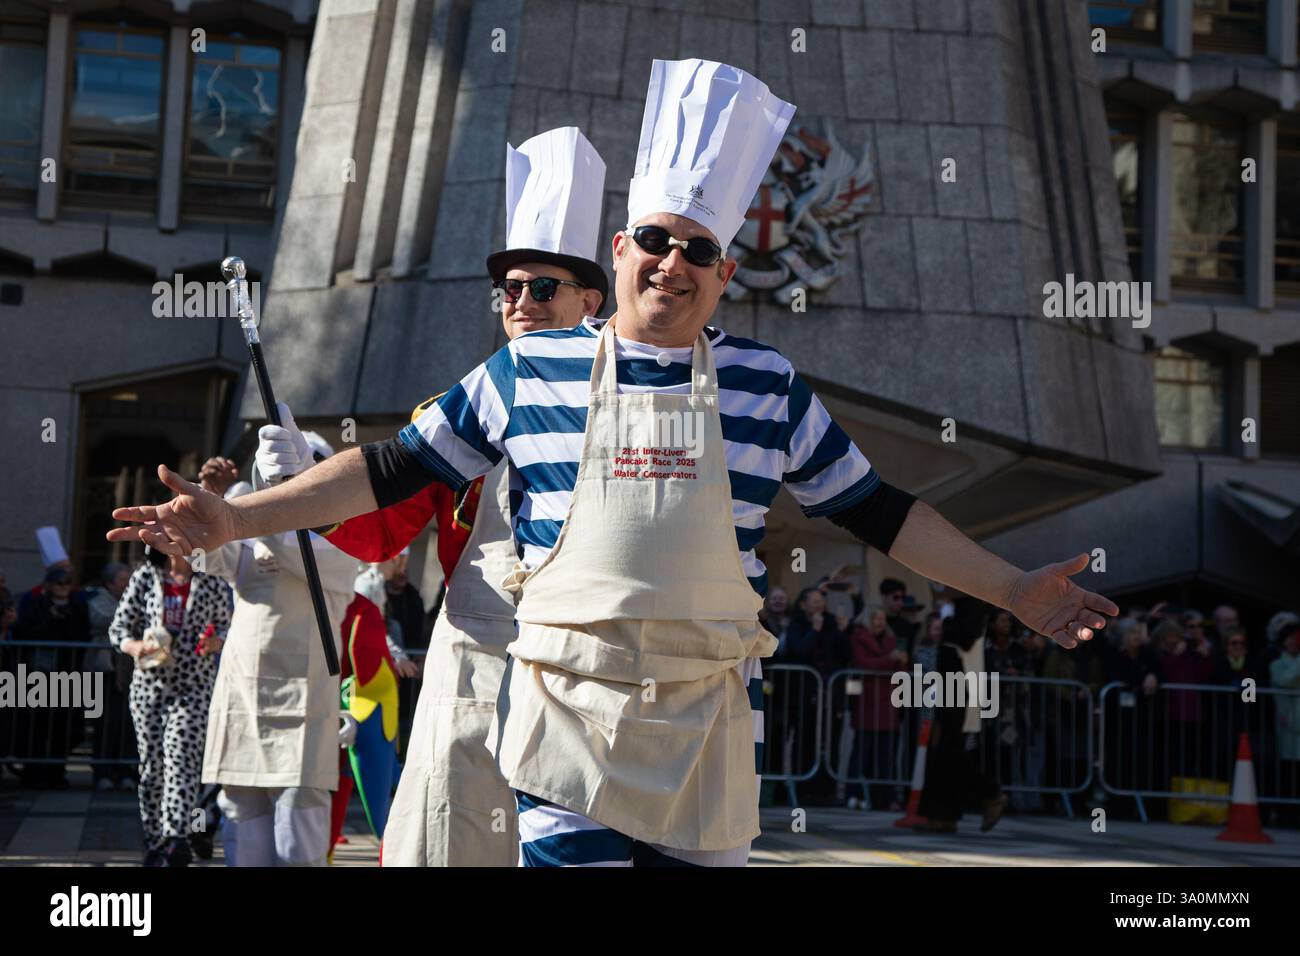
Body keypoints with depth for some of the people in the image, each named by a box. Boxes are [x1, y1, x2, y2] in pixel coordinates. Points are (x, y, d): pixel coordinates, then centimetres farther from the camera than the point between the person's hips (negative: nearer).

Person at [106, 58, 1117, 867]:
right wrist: (237, 518, 2)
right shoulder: (529, 371, 3)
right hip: (567, 705, -1)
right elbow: (397, 467, 7)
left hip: (708, 715, 2)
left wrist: (1013, 589, 8)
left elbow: (873, 508, 11)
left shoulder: (768, 387, 5)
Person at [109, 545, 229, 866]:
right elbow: (118, 627, 8)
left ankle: (176, 837, -30)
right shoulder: (144, 576, 7)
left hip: (194, 686, -2)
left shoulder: (212, 580, 5)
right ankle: (154, 842, 14)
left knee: (181, 757, -18)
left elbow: (225, 625, 12)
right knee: (151, 764, 5)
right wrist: (133, 646, -13)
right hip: (149, 683, 2)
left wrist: (214, 642, -11)